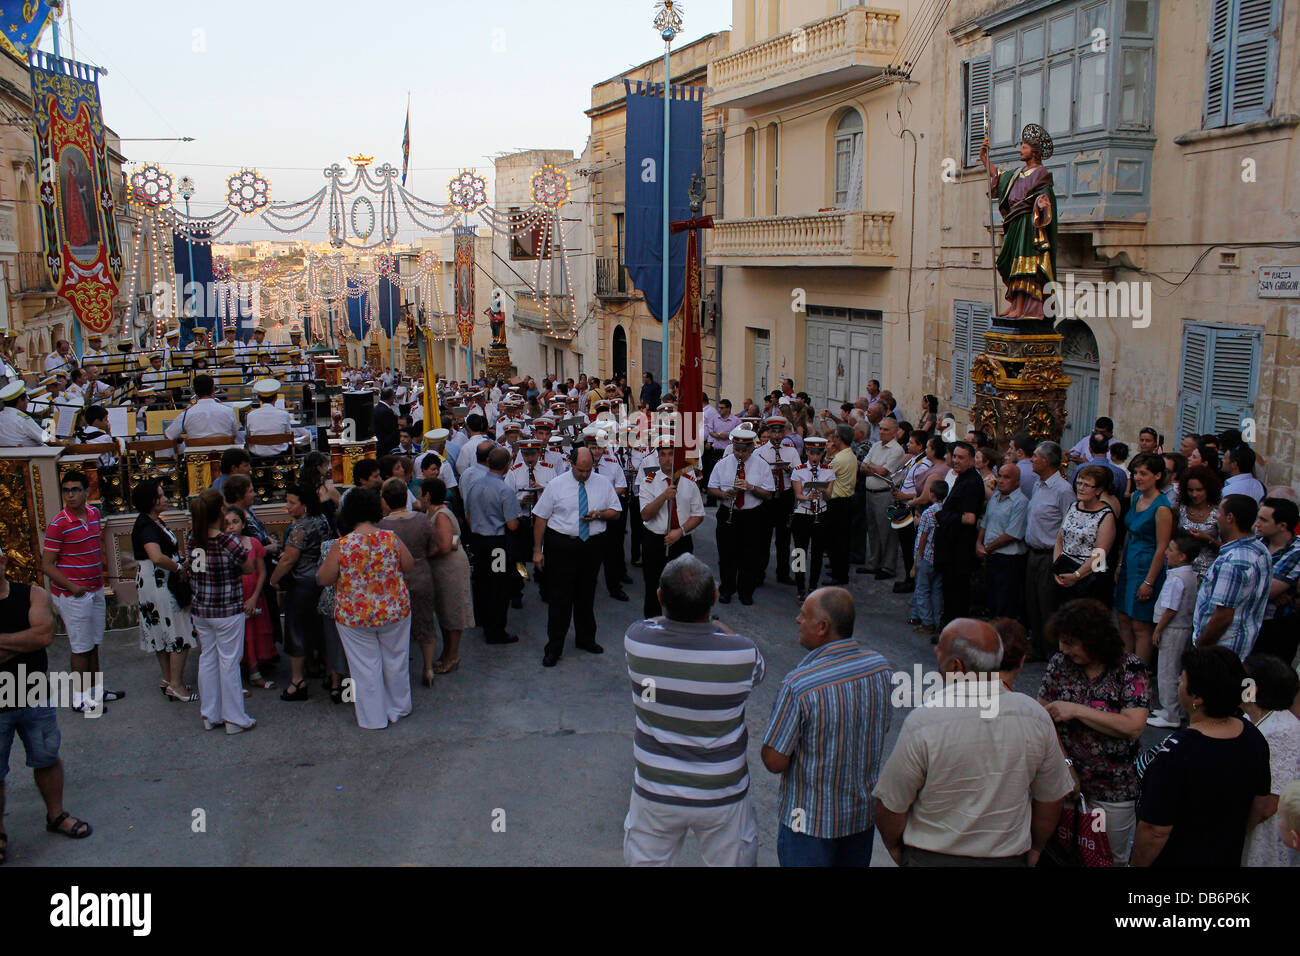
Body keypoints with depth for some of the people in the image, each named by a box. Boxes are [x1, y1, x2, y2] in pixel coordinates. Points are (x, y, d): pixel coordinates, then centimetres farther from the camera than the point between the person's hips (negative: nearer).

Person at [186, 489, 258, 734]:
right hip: (227, 612, -6)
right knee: (229, 662, 3)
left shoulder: (193, 540, -2)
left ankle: (210, 716, 24)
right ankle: (234, 719, 12)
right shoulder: (228, 541, -19)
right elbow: (249, 568, -9)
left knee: (207, 659, 15)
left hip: (200, 610, 6)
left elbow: (189, 566, 12)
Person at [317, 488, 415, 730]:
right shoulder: (391, 539, -11)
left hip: (354, 616, -2)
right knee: (395, 660, 20)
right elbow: (409, 566, 1)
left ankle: (374, 718, 22)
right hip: (395, 611, 2)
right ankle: (399, 708, 37)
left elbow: (323, 580, -7)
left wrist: (326, 562, 11)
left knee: (365, 667, 12)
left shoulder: (342, 546, -16)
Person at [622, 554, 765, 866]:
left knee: (646, 861, 22)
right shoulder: (741, 653, -23)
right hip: (722, 794, -1)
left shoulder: (637, 639, -19)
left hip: (654, 792, 1)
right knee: (734, 861, 21)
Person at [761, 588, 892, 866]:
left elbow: (775, 762, -20)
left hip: (811, 821, -5)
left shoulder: (798, 685, -28)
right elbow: (881, 733, 6)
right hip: (865, 812, 5)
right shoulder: (881, 668, -8)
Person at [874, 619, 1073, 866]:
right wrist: (1035, 848, 19)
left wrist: (894, 846, 7)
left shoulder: (922, 722, -21)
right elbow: (1052, 798, 2)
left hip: (932, 859, -3)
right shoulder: (1036, 716, -11)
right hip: (1008, 857, 3)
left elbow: (891, 806, -12)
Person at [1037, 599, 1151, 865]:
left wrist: (1077, 710, -24)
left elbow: (1133, 726, -23)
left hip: (1113, 787, -3)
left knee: (1111, 856, 12)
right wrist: (1065, 763, -14)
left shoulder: (1130, 668, -13)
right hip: (1068, 777, 3)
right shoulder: (1060, 662, -2)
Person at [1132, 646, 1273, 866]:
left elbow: (1156, 831, -29)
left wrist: (1135, 864, -12)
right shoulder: (1254, 738, -12)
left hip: (1175, 859, -6)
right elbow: (1261, 807, 4)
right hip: (1228, 858, 6)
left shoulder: (1176, 752, -34)